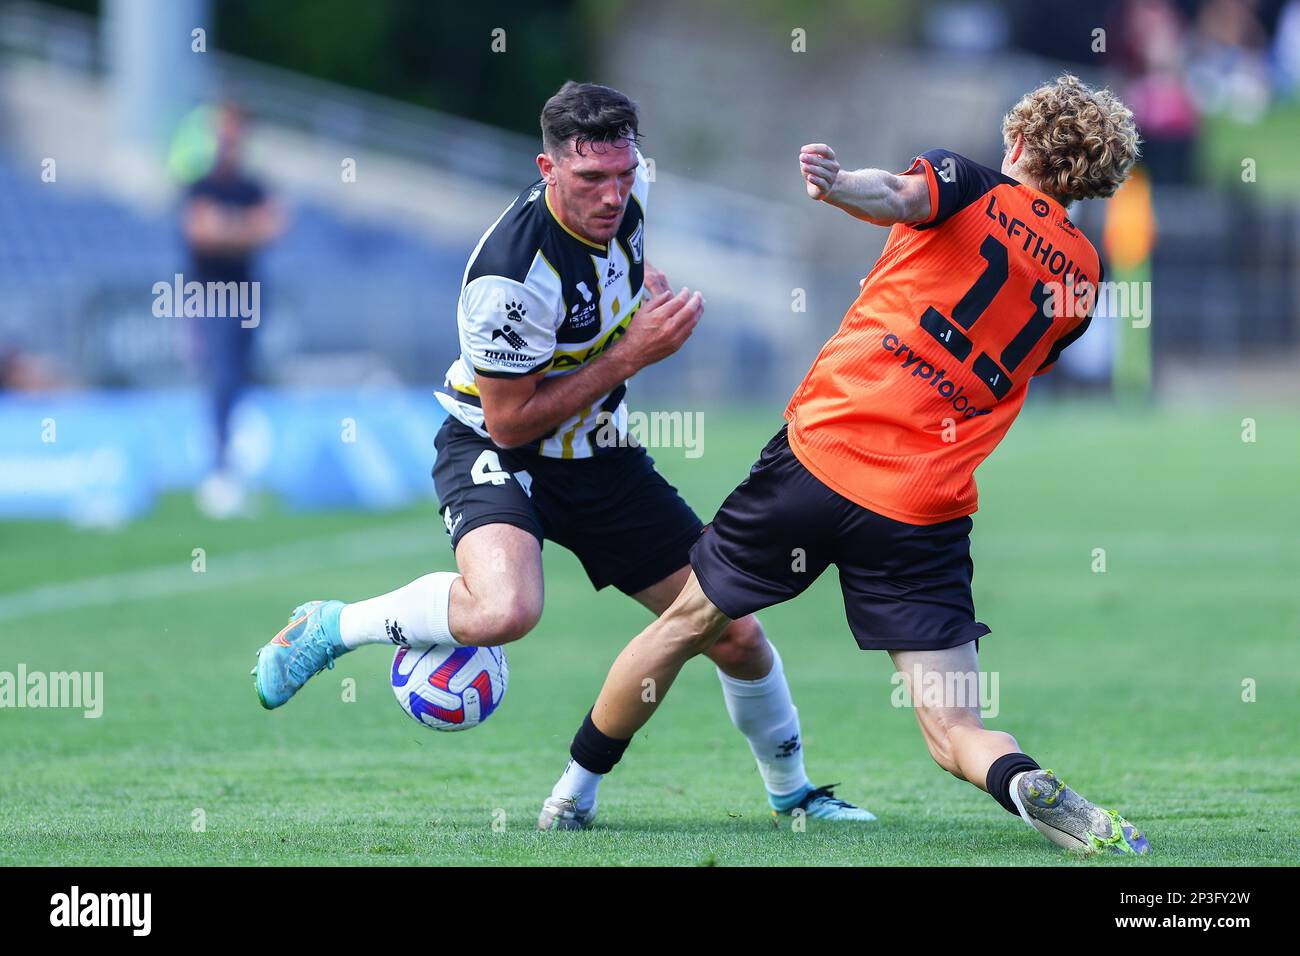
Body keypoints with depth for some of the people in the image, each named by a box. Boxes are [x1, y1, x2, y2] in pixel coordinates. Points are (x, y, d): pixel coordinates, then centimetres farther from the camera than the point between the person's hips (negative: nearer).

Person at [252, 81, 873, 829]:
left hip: (600, 455, 7)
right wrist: (632, 354, -25)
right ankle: (332, 626, -12)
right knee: (504, 610, -39)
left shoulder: (624, 193, -10)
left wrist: (647, 285, -1)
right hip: (497, 453, -7)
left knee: (735, 634, 6)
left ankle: (791, 789, 34)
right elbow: (509, 420, -24)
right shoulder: (512, 276, -32)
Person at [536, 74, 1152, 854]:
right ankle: (1031, 788, -33)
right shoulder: (1080, 281, 14)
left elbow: (898, 195, -21)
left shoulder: (972, 189, 4)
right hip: (927, 516, 2)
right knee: (955, 731, 0)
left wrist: (842, 185, -43)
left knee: (692, 621, 19)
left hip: (821, 454, -2)